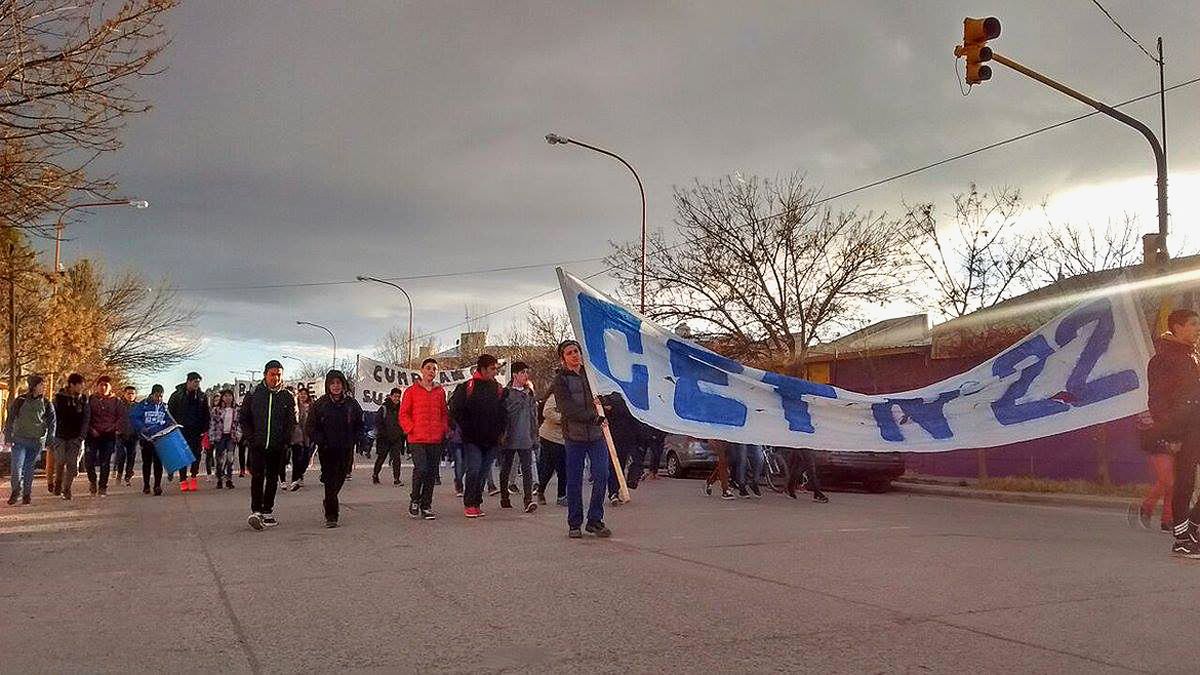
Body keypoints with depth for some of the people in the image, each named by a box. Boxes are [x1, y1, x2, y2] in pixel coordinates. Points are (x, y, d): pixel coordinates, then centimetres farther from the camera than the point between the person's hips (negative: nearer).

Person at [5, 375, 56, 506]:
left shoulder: (46, 404, 6)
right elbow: (10, 420, 5)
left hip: (37, 441, 1)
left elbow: (51, 423, 6)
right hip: (19, 440, -1)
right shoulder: (20, 401, 1)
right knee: (16, 467, -12)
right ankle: (16, 490, 3)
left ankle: (27, 494, 17)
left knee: (29, 468, 6)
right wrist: (8, 437, 1)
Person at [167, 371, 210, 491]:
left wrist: (204, 429, 2)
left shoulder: (201, 396, 6)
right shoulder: (177, 395, -1)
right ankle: (183, 480, 6)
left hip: (197, 431, 2)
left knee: (197, 454, 0)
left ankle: (193, 478, 12)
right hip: (182, 431, -2)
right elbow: (170, 412, 2)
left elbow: (205, 415, 10)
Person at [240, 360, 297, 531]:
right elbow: (243, 418, 7)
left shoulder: (287, 397, 3)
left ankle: (267, 512, 18)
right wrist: (250, 438, -2)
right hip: (257, 445, -2)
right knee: (257, 477, -12)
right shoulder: (253, 394, 1)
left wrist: (285, 440, -3)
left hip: (277, 446, 2)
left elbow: (292, 421, 7)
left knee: (272, 479, 9)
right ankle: (256, 512, -15)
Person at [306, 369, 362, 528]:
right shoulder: (320, 404, -1)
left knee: (340, 479, 9)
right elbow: (311, 427, 4)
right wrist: (321, 442, -8)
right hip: (327, 450, -2)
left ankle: (329, 503, 37)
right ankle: (331, 516, -4)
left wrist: (352, 441, 1)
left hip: (345, 450, 2)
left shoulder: (351, 404, 3)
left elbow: (359, 426, 13)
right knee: (330, 481, -7)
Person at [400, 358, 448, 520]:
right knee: (421, 468, -17)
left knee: (431, 473, 5)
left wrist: (445, 429, 4)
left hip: (436, 440, 4)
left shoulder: (440, 391, 13)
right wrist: (411, 429, -8)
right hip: (417, 439, -4)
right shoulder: (411, 391, 3)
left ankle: (426, 506, 13)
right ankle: (414, 499, 6)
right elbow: (403, 414, 2)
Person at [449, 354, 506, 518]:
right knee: (474, 470, -11)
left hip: (491, 439, 5)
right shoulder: (466, 387, -3)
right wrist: (468, 429, -6)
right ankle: (468, 505, 0)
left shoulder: (497, 388, 12)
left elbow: (502, 412, 18)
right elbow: (455, 410, -3)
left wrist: (500, 430, 5)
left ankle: (477, 504, 16)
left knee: (484, 472, 7)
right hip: (473, 439, -5)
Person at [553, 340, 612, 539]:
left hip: (597, 435, 3)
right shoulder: (560, 380, -1)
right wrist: (596, 418, -18)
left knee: (601, 476, -3)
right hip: (574, 436, -3)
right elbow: (568, 409, -13)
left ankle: (595, 520, 10)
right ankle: (574, 524, 14)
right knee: (574, 481, 3)